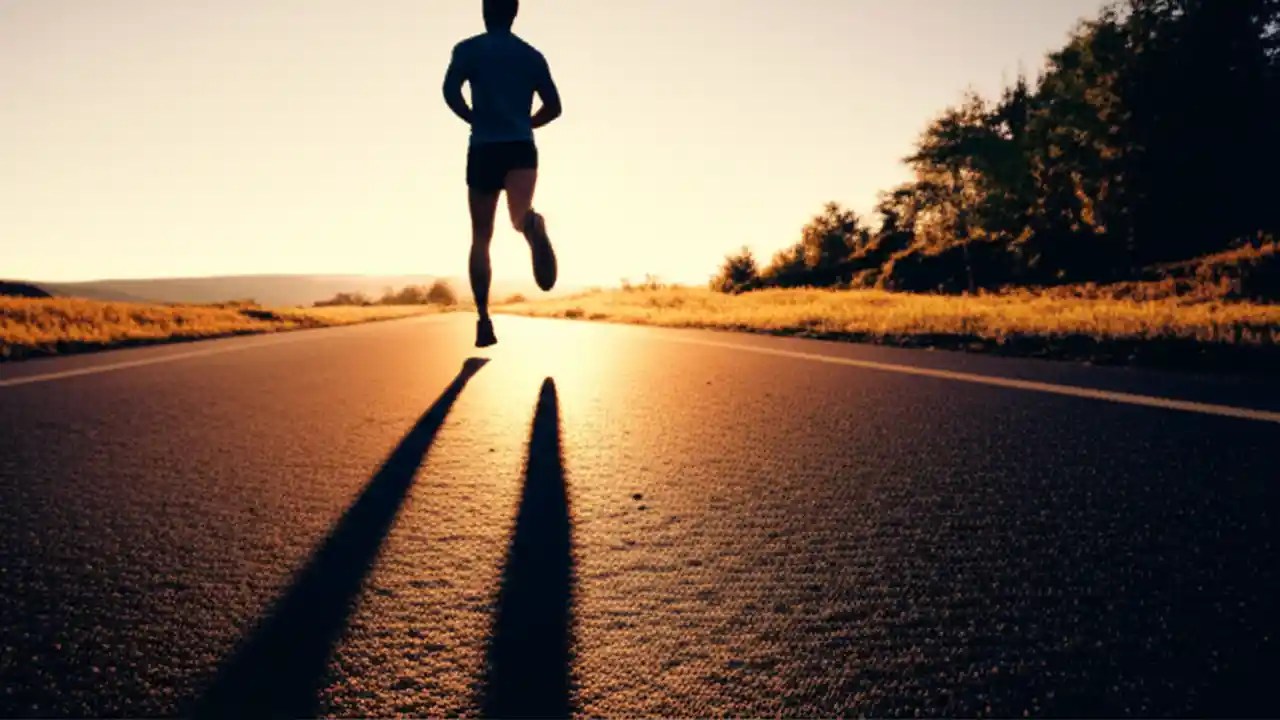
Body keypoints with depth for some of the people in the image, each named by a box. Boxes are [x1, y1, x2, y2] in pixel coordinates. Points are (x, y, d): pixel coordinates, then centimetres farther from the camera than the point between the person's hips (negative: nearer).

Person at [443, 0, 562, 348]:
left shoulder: (468, 49, 6)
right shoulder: (532, 55, 15)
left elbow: (450, 90, -11)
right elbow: (553, 107, 14)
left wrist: (473, 119, 5)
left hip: (484, 150, -1)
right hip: (521, 149, 1)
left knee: (481, 238, 9)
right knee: (520, 215, -22)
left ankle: (484, 320, 5)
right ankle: (532, 224, -62)